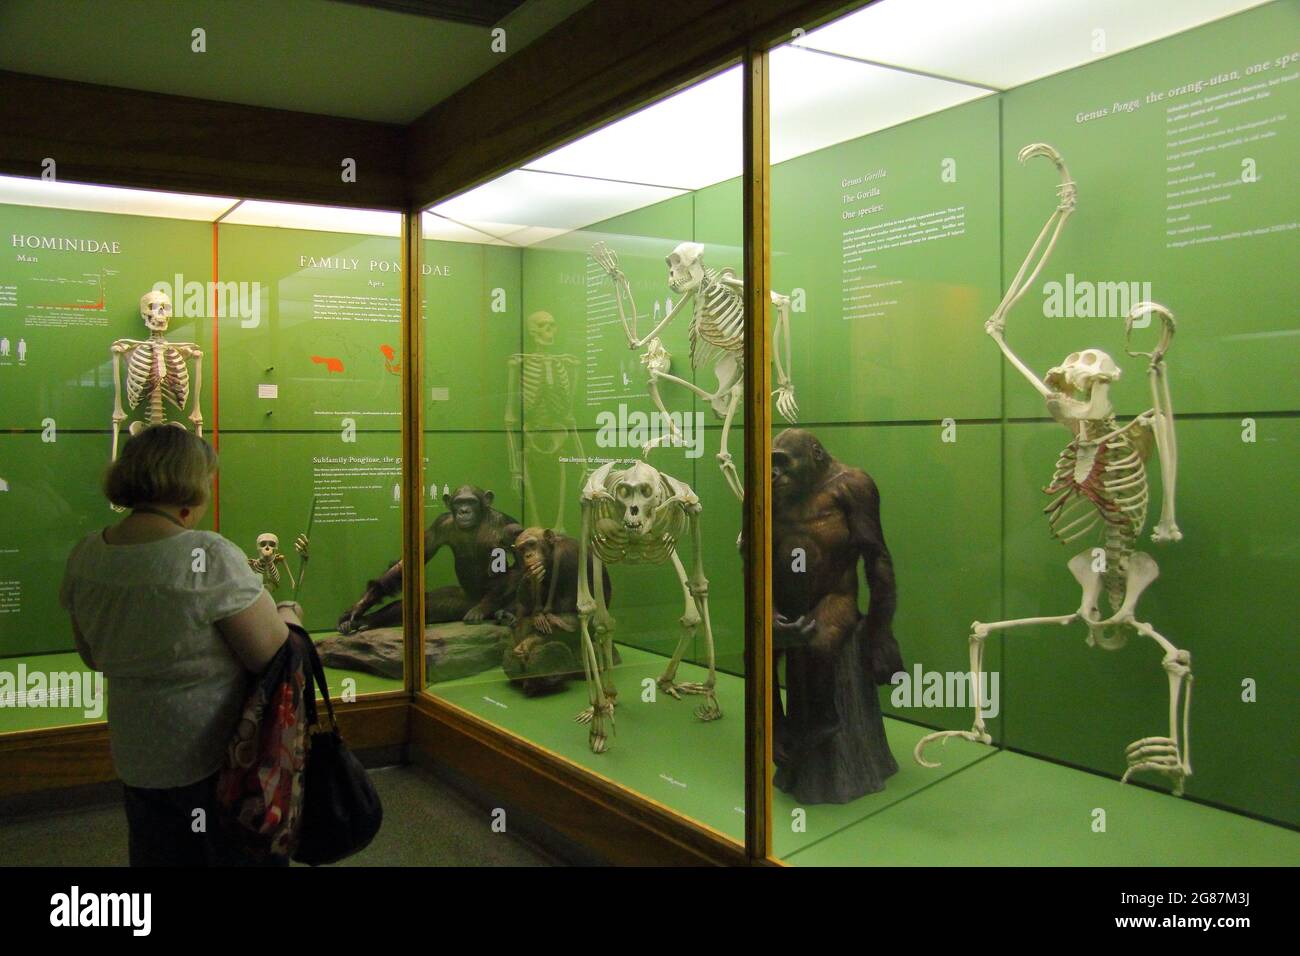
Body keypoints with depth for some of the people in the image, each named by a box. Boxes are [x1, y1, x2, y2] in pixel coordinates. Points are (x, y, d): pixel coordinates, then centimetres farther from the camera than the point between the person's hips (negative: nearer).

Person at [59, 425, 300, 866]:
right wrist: (288, 614, 1)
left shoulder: (84, 557, -2)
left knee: (158, 854, 22)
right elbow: (270, 654, -18)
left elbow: (93, 657, 11)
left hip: (136, 758, 6)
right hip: (218, 758, -6)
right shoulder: (210, 557, -23)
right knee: (240, 854, 13)